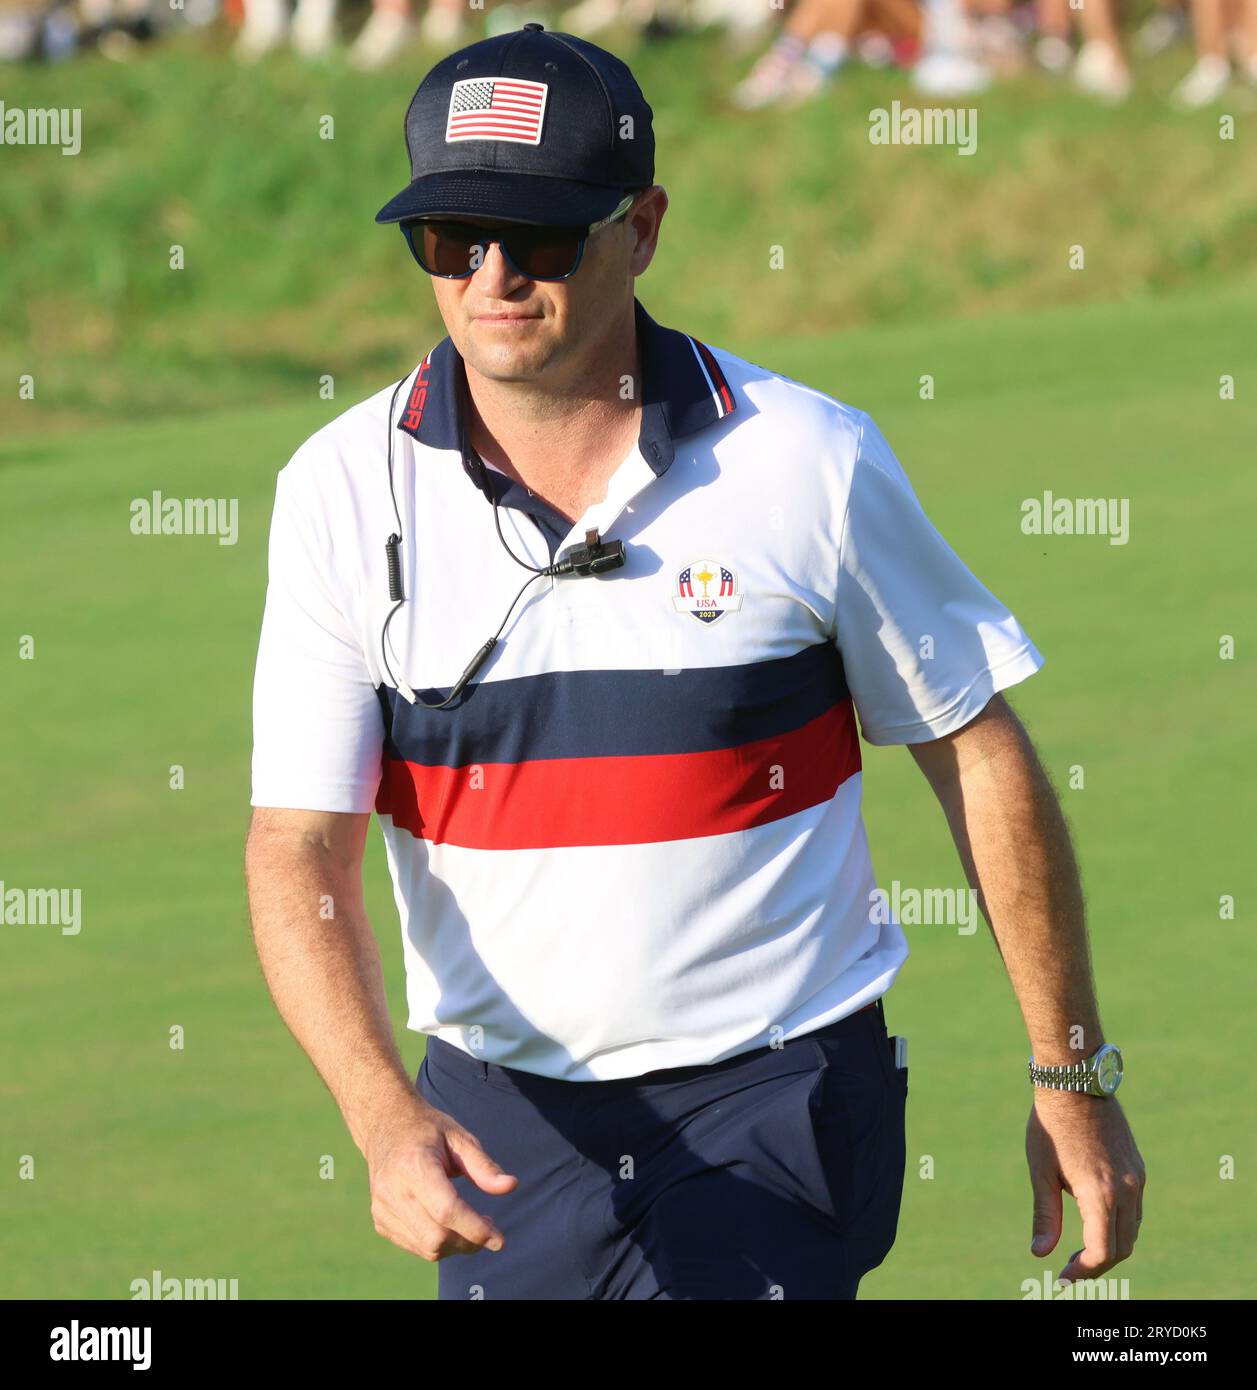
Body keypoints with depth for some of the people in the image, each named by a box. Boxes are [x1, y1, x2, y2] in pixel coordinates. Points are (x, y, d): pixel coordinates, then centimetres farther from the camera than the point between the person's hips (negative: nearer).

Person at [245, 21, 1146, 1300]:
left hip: (775, 1108, -3)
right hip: (495, 1119, 3)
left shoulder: (811, 463, -6)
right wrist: (384, 1120, -26)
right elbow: (300, 850, -9)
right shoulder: (344, 488, -4)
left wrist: (1073, 1077, 4)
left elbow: (979, 760, 3)